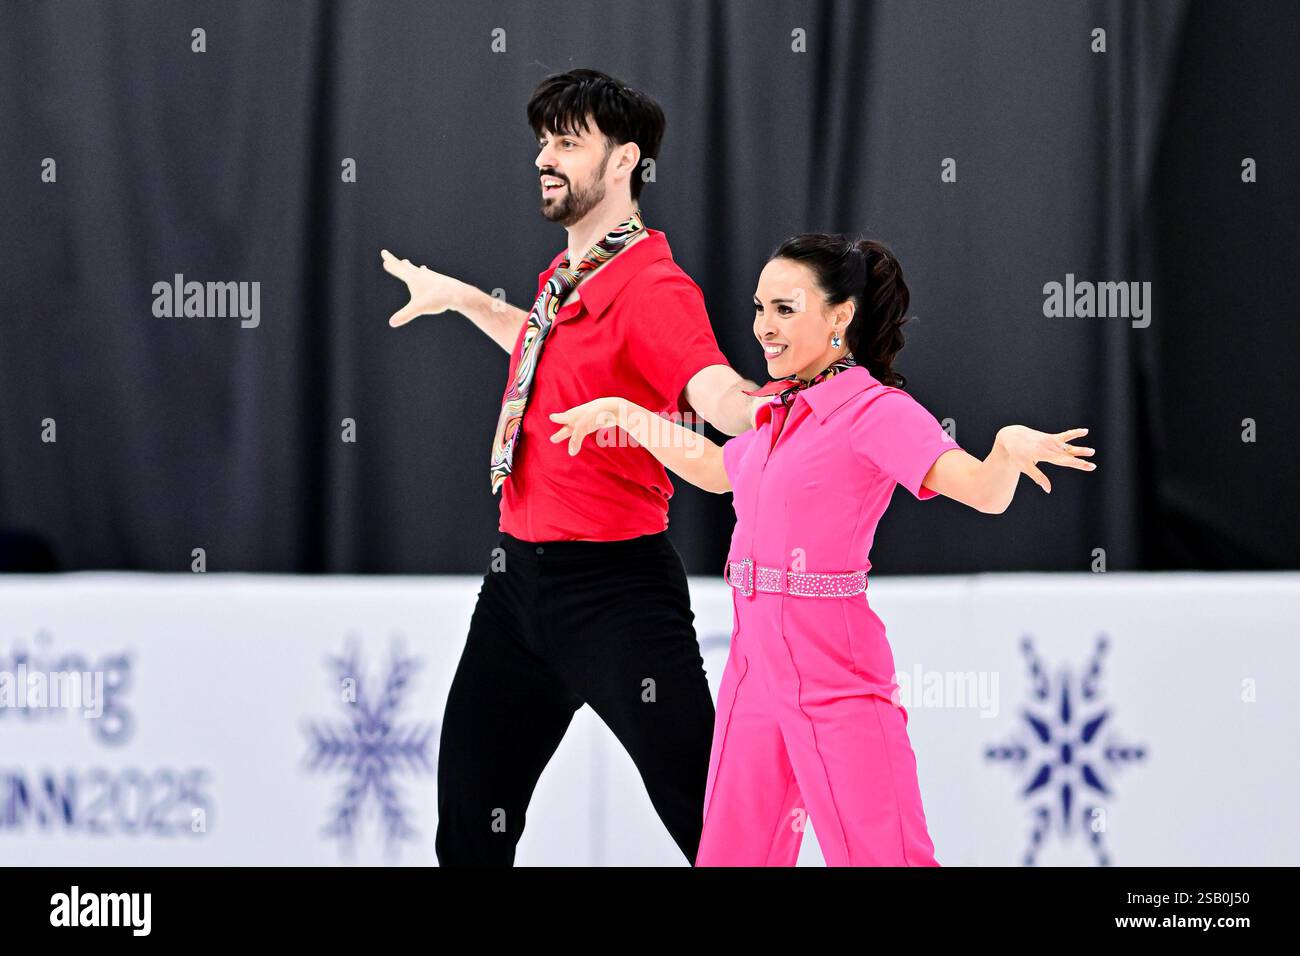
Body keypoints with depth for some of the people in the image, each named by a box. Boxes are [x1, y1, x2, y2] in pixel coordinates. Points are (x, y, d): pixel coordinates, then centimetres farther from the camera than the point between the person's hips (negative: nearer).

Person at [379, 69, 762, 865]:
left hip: (613, 588, -9)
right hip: (522, 575, 9)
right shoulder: (568, 278, 12)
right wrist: (462, 298, 41)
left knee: (709, 816, -9)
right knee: (470, 823, 15)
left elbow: (722, 398, -34)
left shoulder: (651, 285, -17)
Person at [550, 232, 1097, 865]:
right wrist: (624, 414, 39)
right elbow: (716, 471, 37)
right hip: (756, 661, 8)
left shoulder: (874, 412, -10)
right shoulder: (777, 415, 14)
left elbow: (985, 492, -23)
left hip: (834, 668, -8)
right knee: (731, 854, 10)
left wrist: (1011, 446, -44)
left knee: (878, 854, -10)